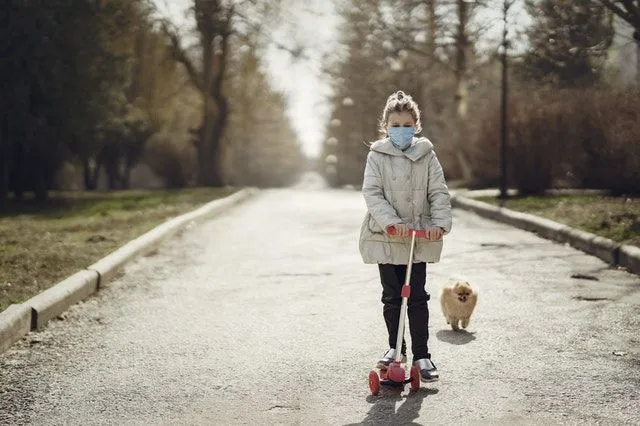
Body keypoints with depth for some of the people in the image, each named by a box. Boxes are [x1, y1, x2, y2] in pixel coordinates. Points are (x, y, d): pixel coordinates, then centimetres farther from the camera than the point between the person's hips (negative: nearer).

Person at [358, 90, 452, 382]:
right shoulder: (377, 155, -2)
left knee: (418, 297, 2)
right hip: (386, 237, 0)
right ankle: (395, 348, 25)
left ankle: (421, 355, 9)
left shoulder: (426, 154, 3)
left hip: (420, 237, 1)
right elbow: (371, 193, -9)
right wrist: (392, 221, -22)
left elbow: (439, 192, 1)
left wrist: (440, 223, -14)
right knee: (391, 296, 10)